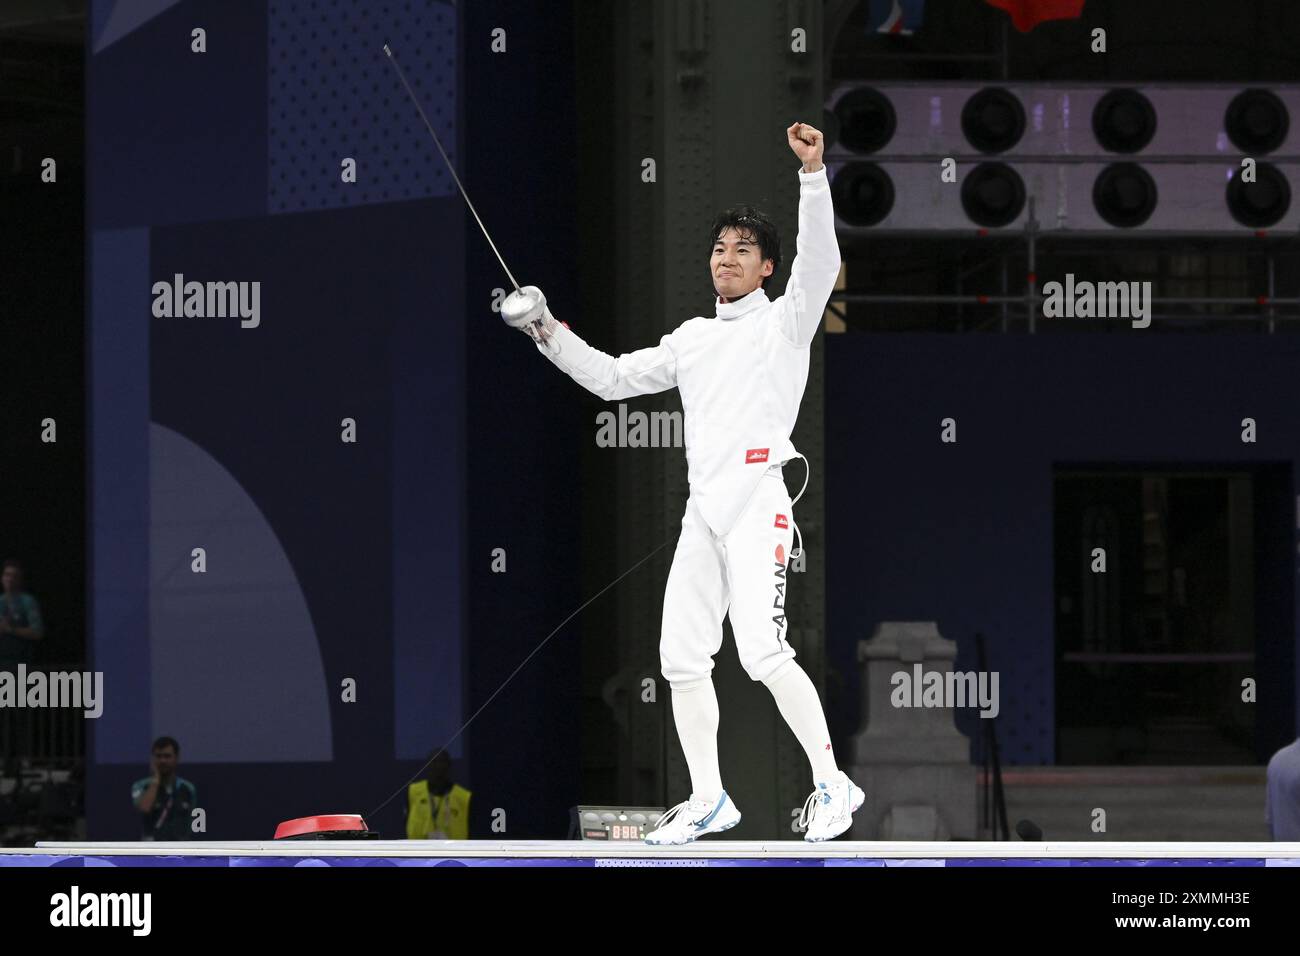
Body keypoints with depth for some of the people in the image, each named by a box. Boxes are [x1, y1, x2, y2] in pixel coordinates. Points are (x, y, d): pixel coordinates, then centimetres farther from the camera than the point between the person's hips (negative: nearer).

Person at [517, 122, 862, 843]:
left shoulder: (785, 320, 3)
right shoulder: (692, 338, 20)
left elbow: (818, 262, -15)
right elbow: (613, 379, 25)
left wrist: (813, 172, -28)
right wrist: (551, 335, 13)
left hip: (759, 501, -7)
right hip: (703, 509, 7)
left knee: (763, 654, -19)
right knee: (681, 656, 4)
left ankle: (831, 785, -9)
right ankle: (709, 802, 15)